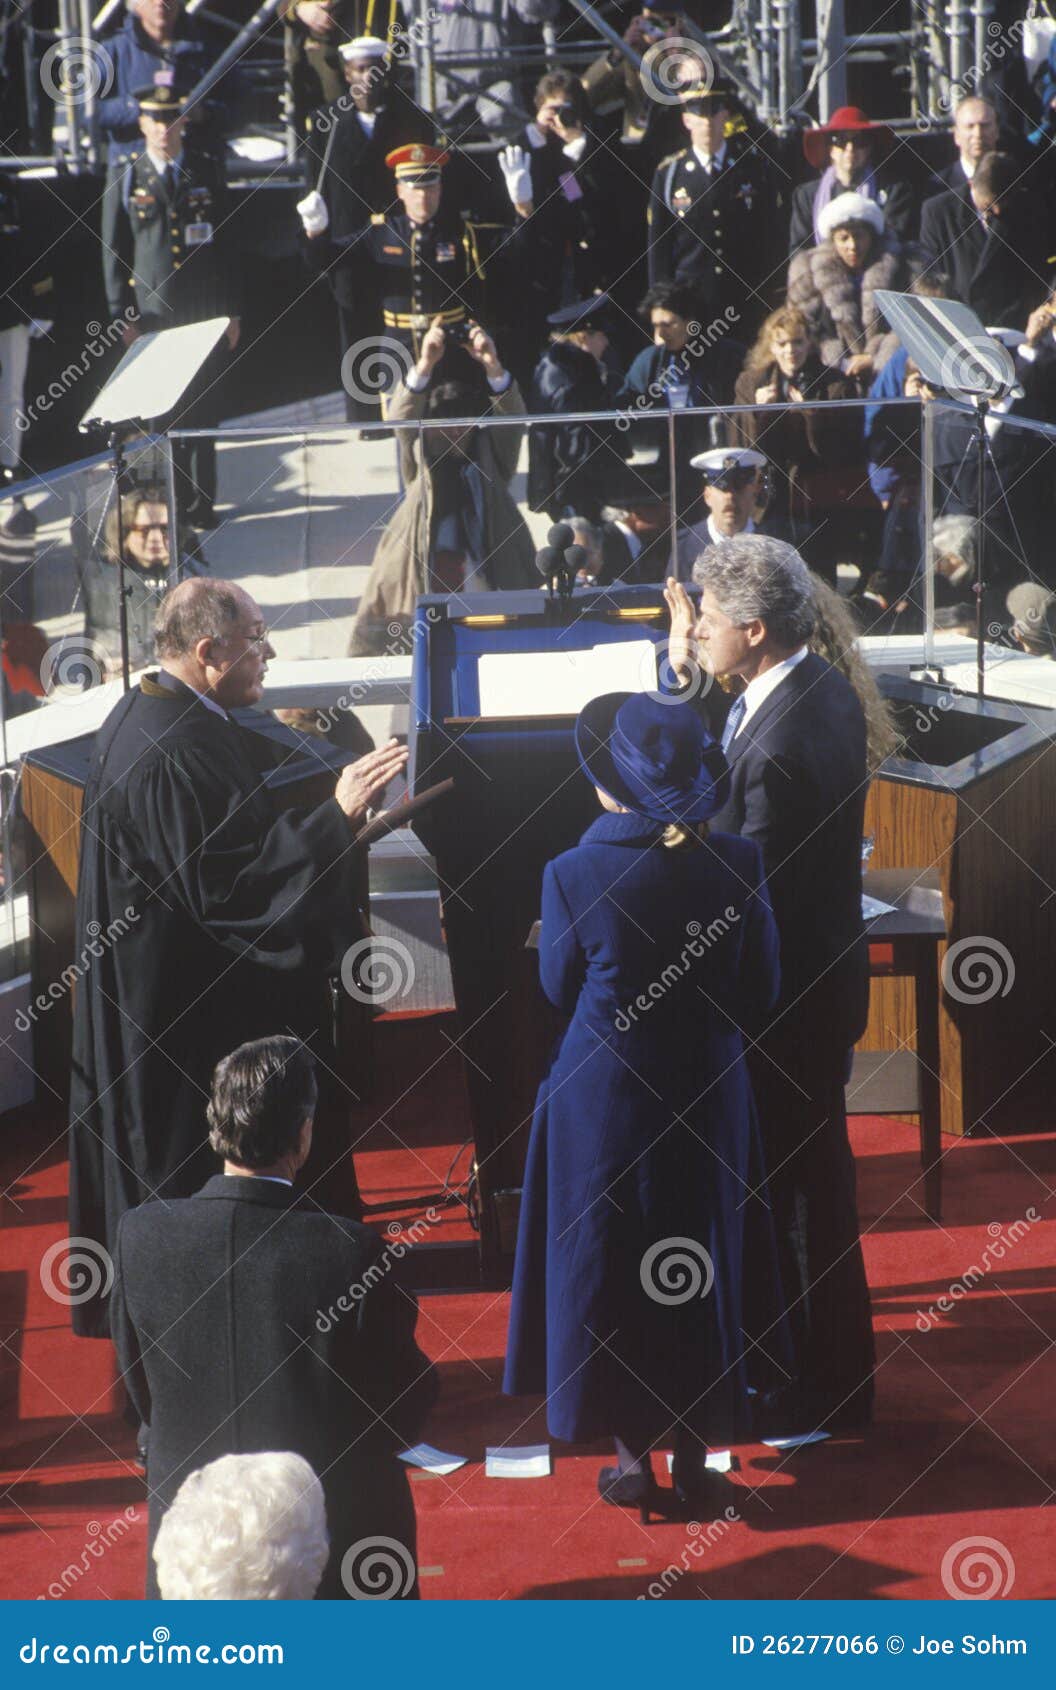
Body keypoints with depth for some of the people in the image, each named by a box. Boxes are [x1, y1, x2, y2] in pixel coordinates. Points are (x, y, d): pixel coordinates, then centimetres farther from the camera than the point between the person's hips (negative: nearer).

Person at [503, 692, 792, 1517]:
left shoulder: (574, 874, -17)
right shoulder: (737, 866, -12)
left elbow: (559, 987, -3)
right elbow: (760, 992, -2)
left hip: (602, 1100, -2)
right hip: (709, 1099, 2)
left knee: (607, 1268, 13)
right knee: (701, 1265, 15)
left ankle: (634, 1456, 18)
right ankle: (696, 1456, 22)